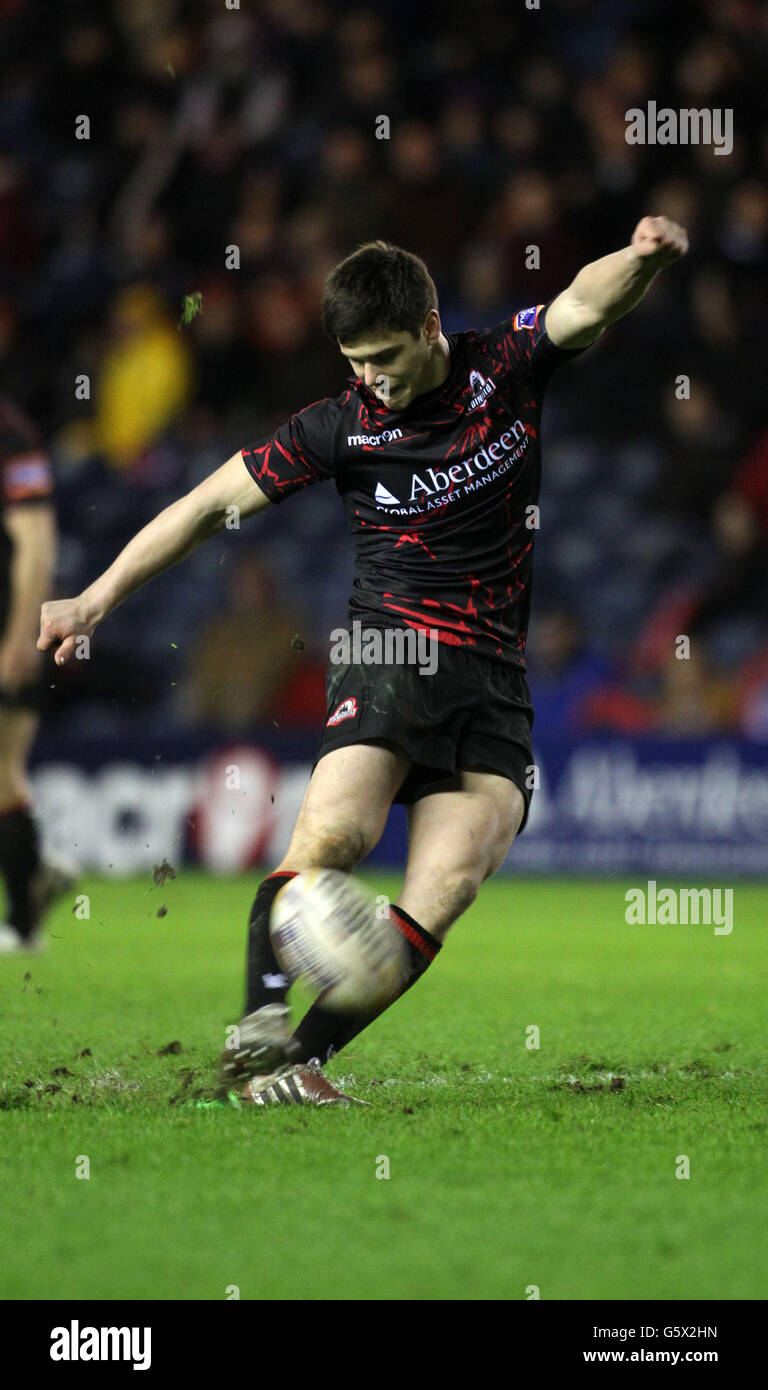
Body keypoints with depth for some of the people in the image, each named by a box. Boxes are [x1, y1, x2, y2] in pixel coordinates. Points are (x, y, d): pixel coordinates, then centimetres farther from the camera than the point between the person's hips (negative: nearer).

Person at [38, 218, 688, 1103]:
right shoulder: (342, 425, 1)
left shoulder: (506, 365, 4)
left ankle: (299, 1061, -13)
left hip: (495, 681, 2)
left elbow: (586, 304, -13)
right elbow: (215, 503, 4)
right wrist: (99, 597, 0)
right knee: (336, 831, -28)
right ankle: (256, 1036, -27)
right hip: (389, 655, -2)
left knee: (445, 891, -15)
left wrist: (640, 259, -36)